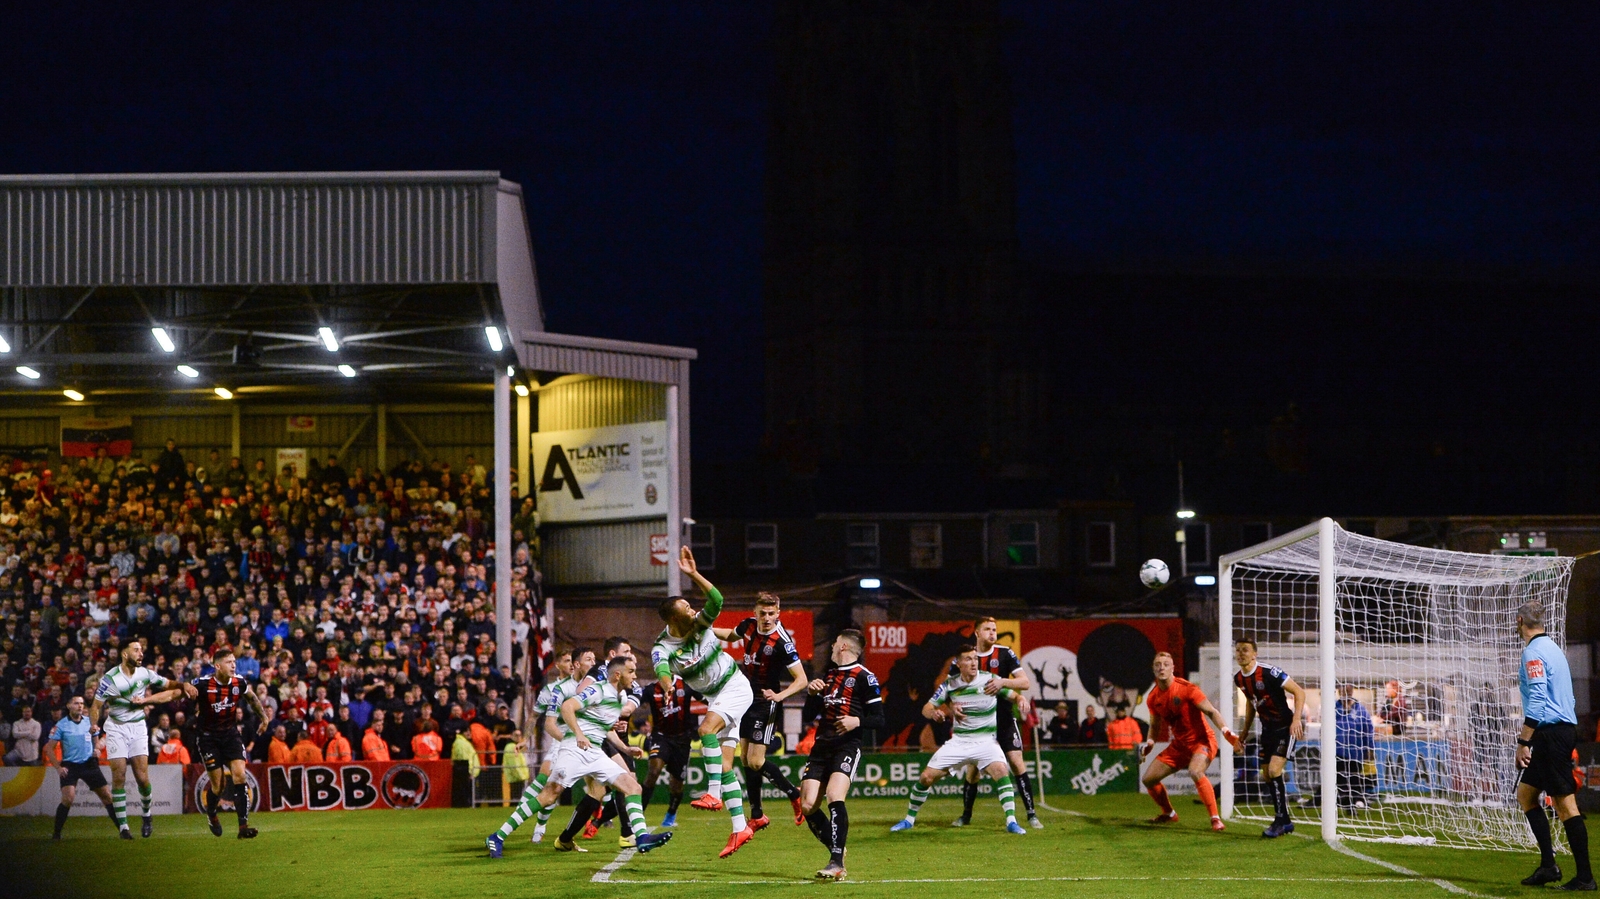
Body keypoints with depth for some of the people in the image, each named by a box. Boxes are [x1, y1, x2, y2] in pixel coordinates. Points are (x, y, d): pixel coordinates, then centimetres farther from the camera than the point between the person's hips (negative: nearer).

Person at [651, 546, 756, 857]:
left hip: (735, 686, -4)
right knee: (724, 765, 1)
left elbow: (716, 599, -28)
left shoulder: (700, 623, -12)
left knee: (707, 729, -29)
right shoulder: (662, 648, -13)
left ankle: (714, 794, -29)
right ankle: (740, 828, 5)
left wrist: (693, 574, -38)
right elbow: (661, 671, -34)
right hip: (714, 697, 4)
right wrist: (668, 688, -57)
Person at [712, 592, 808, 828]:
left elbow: (802, 680, -21)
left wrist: (780, 695, -35)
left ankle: (794, 794, 10)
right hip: (746, 698, 7)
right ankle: (757, 817, 16)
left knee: (755, 762, -12)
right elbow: (731, 635, 23)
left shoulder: (782, 642, -23)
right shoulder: (749, 625, -2)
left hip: (766, 703, -7)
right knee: (745, 758, 8)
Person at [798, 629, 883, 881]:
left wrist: (857, 721, -25)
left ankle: (837, 864, -29)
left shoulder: (865, 678, -2)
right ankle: (837, 850, 15)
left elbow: (878, 720, -6)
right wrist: (812, 692, 6)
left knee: (834, 797, -27)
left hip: (847, 747, -7)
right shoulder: (828, 675, 21)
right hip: (821, 747, 7)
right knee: (808, 806, -3)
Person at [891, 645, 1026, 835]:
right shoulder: (950, 684, -2)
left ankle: (1011, 821, -22)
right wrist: (934, 713, -23)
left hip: (985, 741, -2)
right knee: (926, 777, -2)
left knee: (1001, 770, -29)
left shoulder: (989, 679, -8)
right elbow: (926, 709, 1)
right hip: (958, 741, 2)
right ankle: (909, 819, 18)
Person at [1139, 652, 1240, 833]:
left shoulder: (1186, 689, -18)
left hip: (1201, 741, -7)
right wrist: (1149, 743, -3)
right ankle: (1169, 814, 31)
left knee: (1195, 772, -37)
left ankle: (1216, 819, -30)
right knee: (1148, 778, 5)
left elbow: (1211, 712, -19)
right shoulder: (1152, 698, 2)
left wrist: (1226, 732, -32)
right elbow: (1155, 725, 16)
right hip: (1179, 745, 7)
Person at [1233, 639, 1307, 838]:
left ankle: (1280, 820, -11)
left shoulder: (1269, 673, -20)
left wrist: (1297, 719, -28)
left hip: (1285, 727, -8)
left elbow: (1299, 692, -17)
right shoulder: (1239, 679, 3)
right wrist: (1245, 729, 20)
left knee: (1274, 771, -20)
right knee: (1267, 776, 6)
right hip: (1267, 729, 8)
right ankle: (1285, 823, 18)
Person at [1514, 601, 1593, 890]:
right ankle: (1547, 864, 9)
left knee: (1565, 803, -9)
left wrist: (1524, 741, -19)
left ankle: (1584, 876, -8)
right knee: (1525, 794, 14)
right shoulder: (1552, 647, 17)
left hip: (1551, 733, -10)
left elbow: (1537, 700, -20)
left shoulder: (1534, 652, -12)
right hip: (1564, 727, 10)